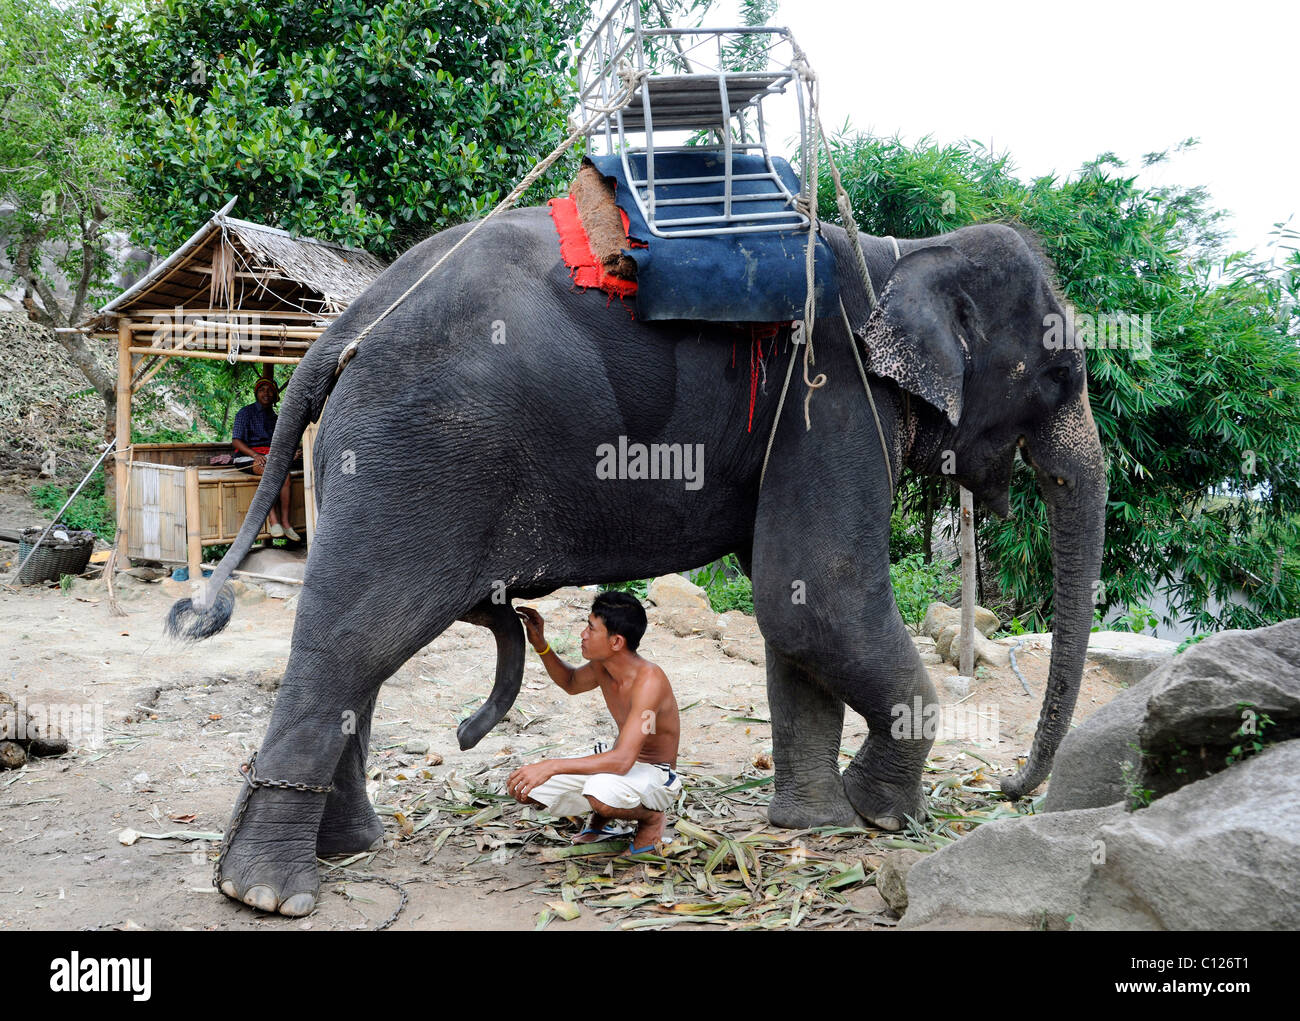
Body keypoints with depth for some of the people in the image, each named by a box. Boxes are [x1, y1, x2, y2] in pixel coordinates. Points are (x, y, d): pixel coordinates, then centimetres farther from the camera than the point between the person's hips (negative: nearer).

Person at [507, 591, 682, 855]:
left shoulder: (648, 680, -31)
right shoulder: (602, 667, -7)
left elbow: (622, 760, -38)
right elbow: (571, 683, 19)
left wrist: (551, 766, -40)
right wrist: (540, 644, 2)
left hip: (655, 776, -8)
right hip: (618, 764, 8)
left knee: (601, 791, -41)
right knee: (519, 787, -4)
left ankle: (651, 817, -6)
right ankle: (606, 818, 16)